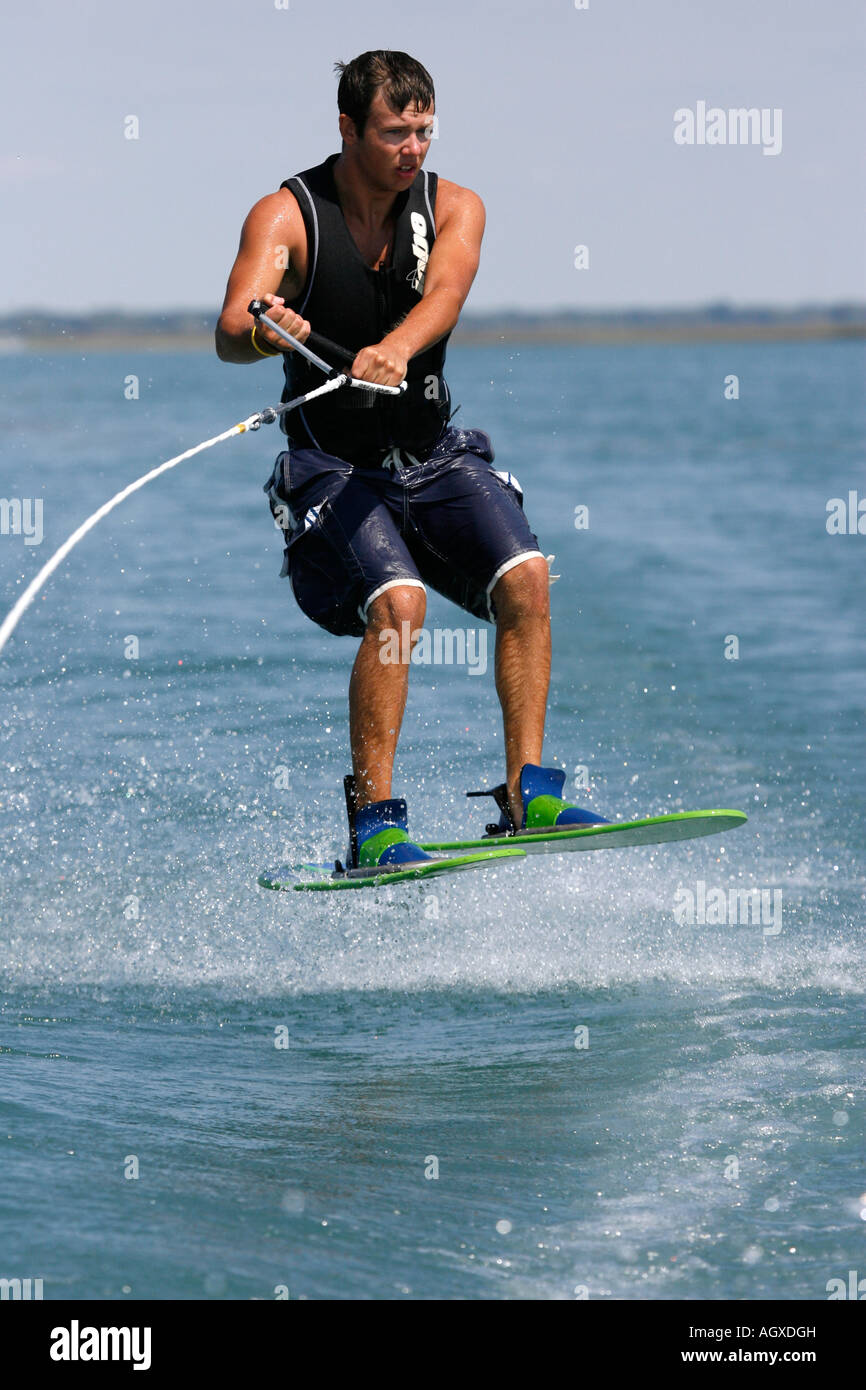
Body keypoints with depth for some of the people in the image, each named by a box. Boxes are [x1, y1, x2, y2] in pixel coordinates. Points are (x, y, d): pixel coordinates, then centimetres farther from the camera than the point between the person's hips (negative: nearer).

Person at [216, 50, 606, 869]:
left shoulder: (453, 209, -4)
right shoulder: (287, 216, -12)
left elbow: (445, 295, -25)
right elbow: (230, 335, -26)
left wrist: (394, 348, -47)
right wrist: (262, 332, -51)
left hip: (436, 455, 4)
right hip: (332, 465, -4)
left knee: (526, 577, -18)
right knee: (398, 601, -27)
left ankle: (528, 794, -11)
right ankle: (373, 822, -20)